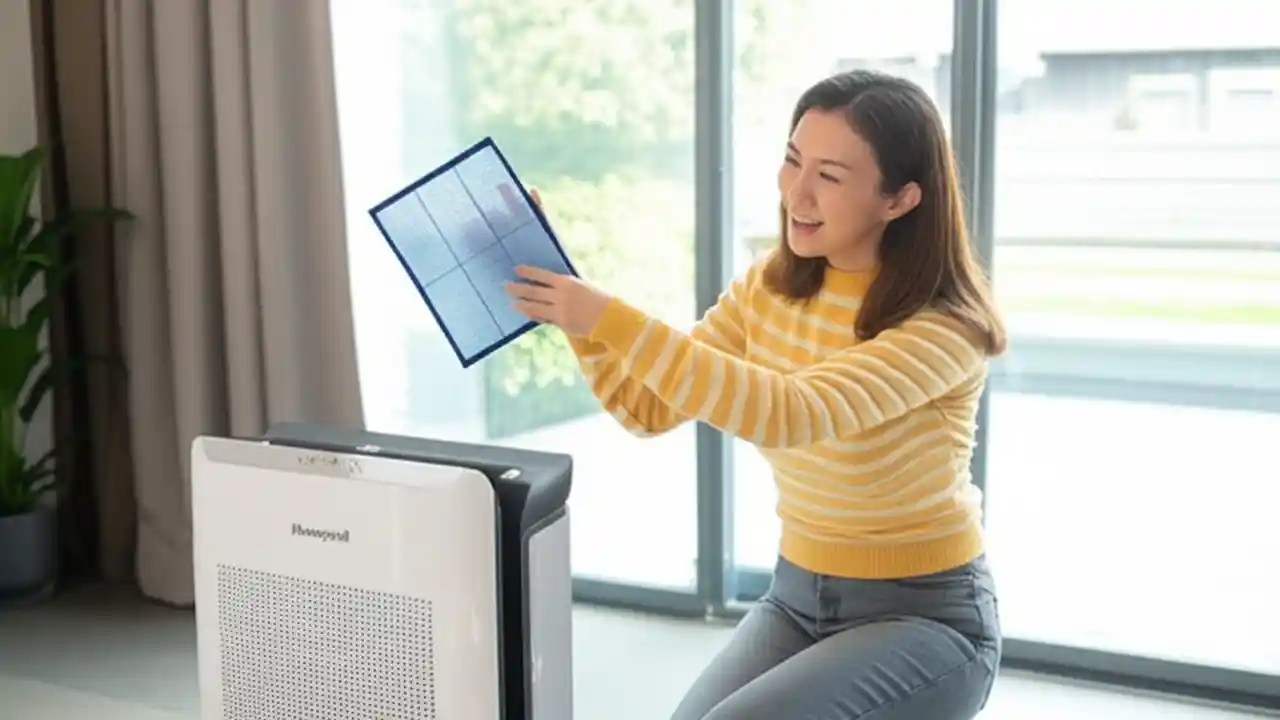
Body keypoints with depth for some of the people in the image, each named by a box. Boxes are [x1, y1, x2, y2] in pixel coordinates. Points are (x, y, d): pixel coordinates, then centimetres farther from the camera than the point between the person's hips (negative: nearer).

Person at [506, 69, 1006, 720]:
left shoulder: (943, 328, -21)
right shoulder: (769, 289, -1)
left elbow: (791, 415, -37)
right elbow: (647, 406, -1)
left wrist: (610, 320, -39)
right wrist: (568, 299, -15)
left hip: (925, 618, -6)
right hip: (797, 598, 6)